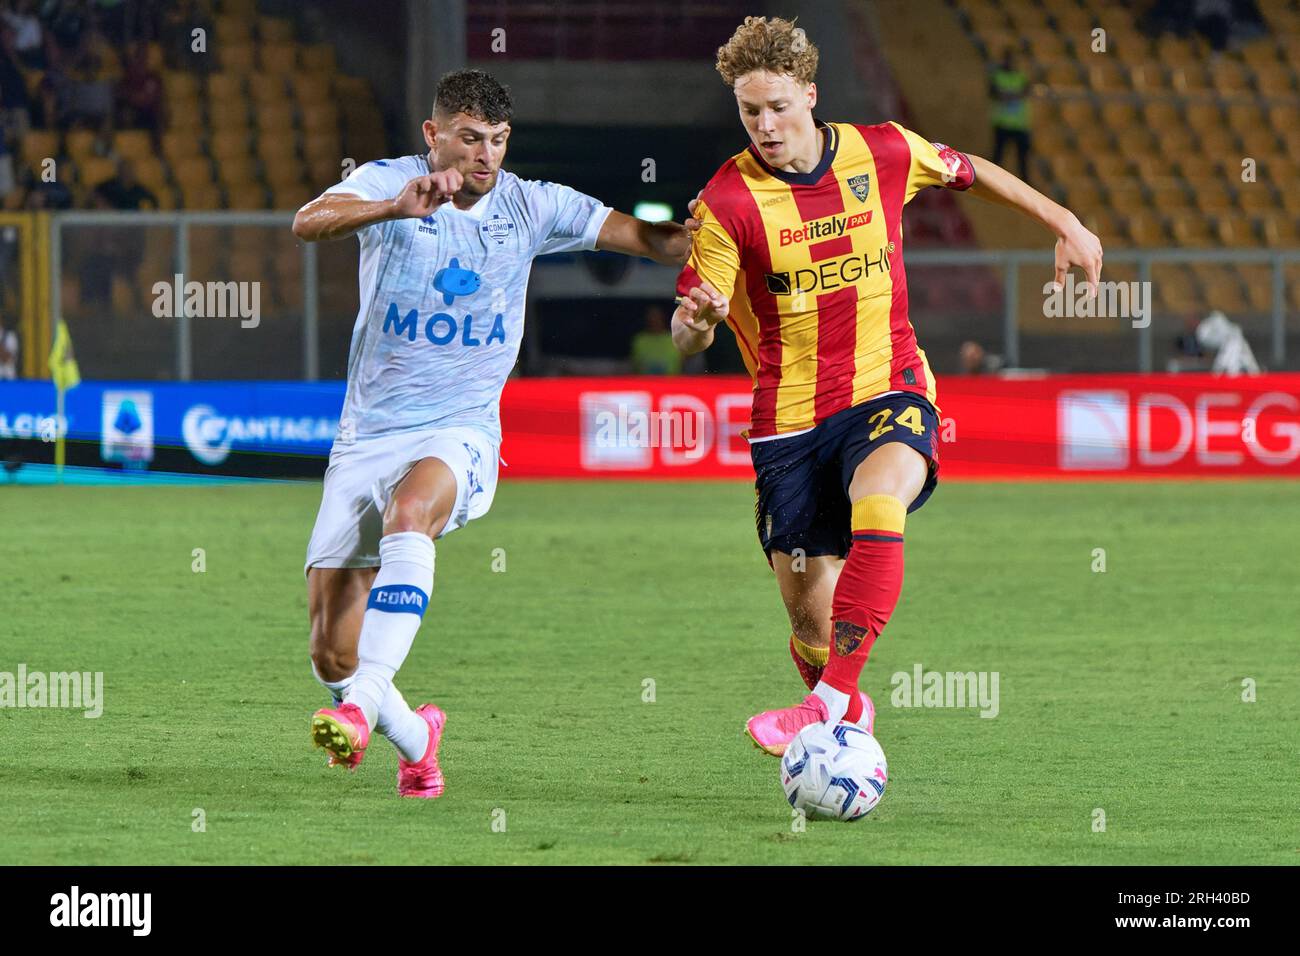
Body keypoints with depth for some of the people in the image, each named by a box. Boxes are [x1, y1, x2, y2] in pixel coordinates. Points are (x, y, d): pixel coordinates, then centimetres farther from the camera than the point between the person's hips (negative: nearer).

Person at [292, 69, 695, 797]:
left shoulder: (532, 207, 2)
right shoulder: (389, 183, -6)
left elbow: (650, 239, 5)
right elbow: (308, 222, -26)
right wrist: (397, 207, -44)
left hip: (461, 435, -1)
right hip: (368, 434, 1)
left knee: (413, 504, -39)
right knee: (331, 652, -1)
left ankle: (363, 704, -46)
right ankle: (415, 739, 30)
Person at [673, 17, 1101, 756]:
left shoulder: (883, 154, -3)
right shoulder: (728, 201, -10)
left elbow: (968, 171, 19)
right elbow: (688, 335, -9)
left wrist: (1063, 222, 24)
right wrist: (698, 319, -33)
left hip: (888, 394, 0)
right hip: (789, 416, 0)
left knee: (875, 507, -33)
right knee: (807, 606, -1)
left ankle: (831, 700, -36)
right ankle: (851, 729, 29)